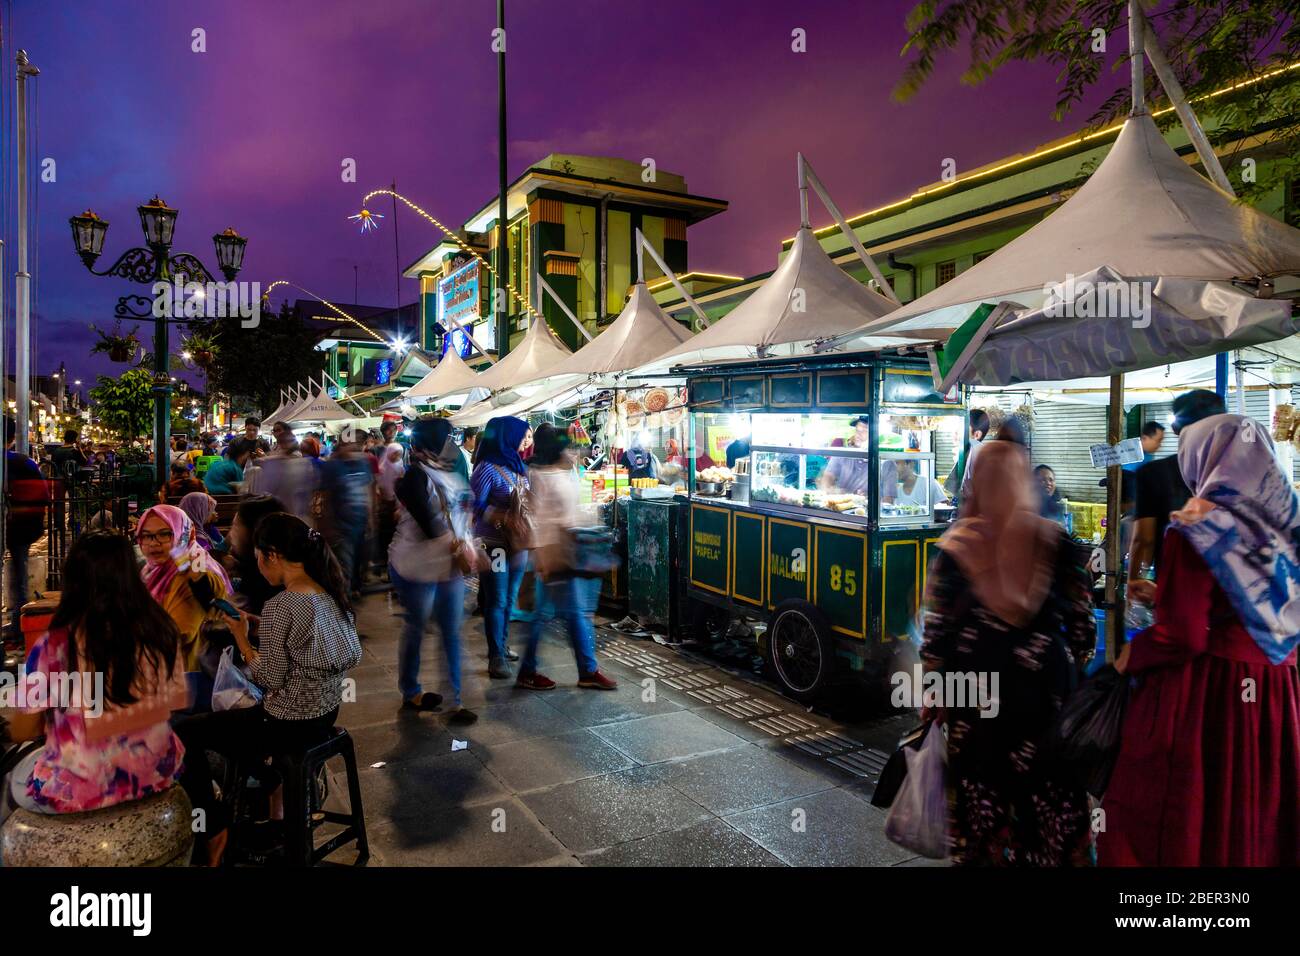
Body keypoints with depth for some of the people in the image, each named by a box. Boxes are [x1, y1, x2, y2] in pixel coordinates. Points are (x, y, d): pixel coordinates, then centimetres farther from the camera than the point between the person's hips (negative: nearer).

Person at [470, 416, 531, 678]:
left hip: (517, 542, 7)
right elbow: (474, 506, -15)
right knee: (496, 601, 0)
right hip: (494, 545, -7)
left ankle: (501, 644, 32)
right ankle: (496, 657, 9)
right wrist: (503, 518, -25)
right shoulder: (487, 468, -15)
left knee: (510, 598, 17)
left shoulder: (517, 465, 6)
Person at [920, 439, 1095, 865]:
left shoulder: (957, 547, -10)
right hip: (1044, 686, 1)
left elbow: (937, 630, -6)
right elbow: (1082, 624, 0)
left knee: (981, 792, 13)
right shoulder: (1056, 542, -7)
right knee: (1050, 795, 14)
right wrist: (1072, 671, 14)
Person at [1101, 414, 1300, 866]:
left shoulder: (1196, 531, -16)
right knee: (1259, 818, 19)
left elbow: (1181, 638, -20)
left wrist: (1130, 656, -2)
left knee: (1182, 821, 7)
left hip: (1200, 695, -7)